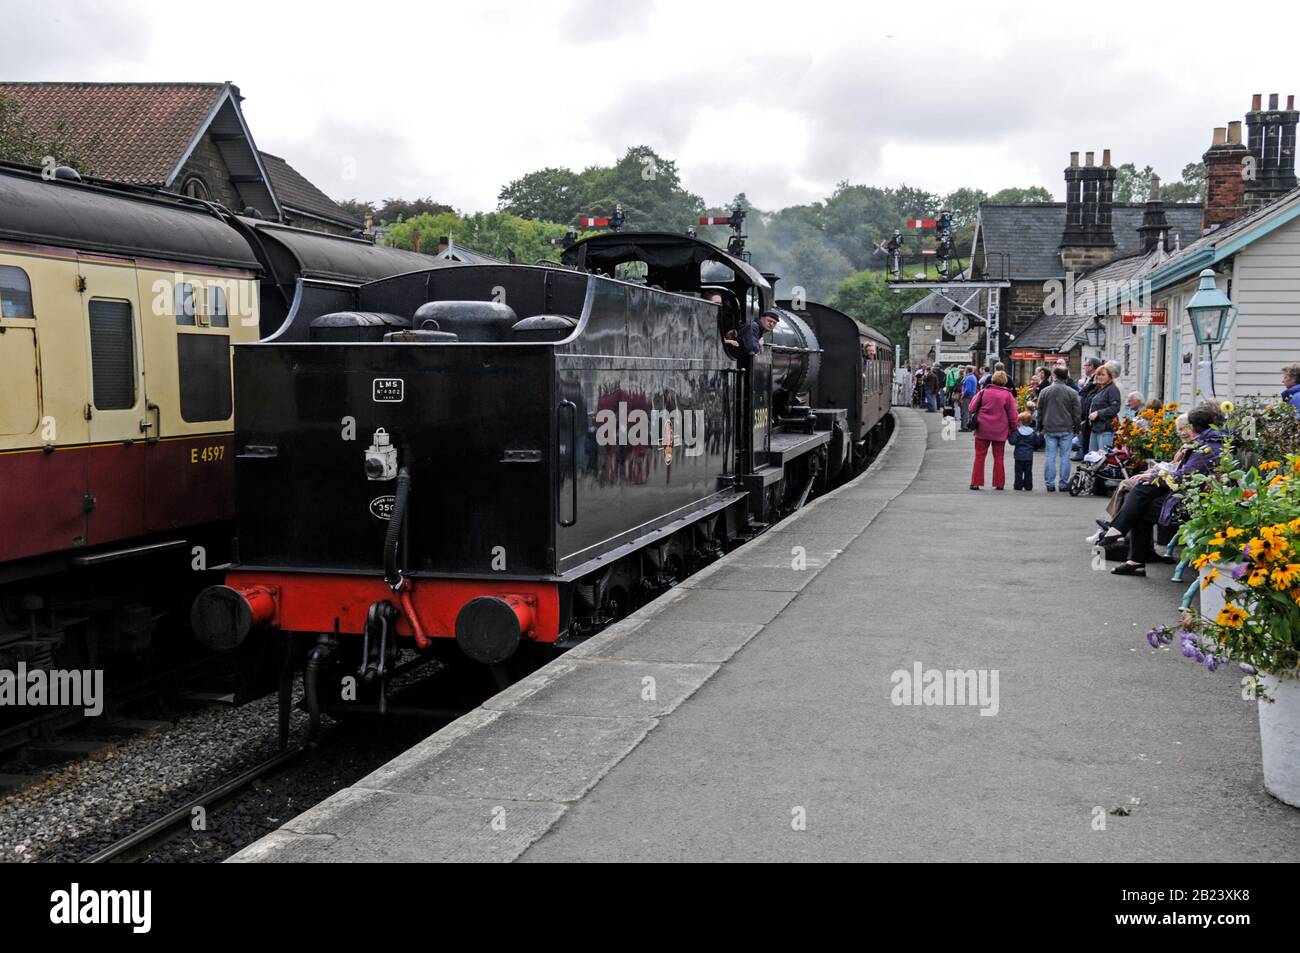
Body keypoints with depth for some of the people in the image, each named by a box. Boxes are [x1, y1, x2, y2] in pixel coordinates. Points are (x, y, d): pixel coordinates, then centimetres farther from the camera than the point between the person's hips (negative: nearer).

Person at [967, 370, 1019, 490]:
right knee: (998, 457, 9)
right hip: (1000, 431, 0)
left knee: (979, 456, 6)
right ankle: (999, 483, 10)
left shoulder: (983, 392, -3)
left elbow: (972, 408, 0)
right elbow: (1012, 415, -1)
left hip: (982, 429, 0)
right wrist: (1014, 429, 10)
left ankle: (975, 482, 4)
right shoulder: (1008, 395, -4)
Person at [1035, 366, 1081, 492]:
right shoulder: (1072, 393, -3)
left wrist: (1040, 427, 15)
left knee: (1050, 457, 5)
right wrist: (1076, 427, 11)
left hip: (1049, 429, 1)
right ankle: (1063, 484, 6)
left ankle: (1050, 484, 5)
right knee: (1064, 457, 4)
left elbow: (1039, 412, 5)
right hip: (1066, 429, -1)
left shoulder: (1044, 391, -1)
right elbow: (1076, 413, -1)